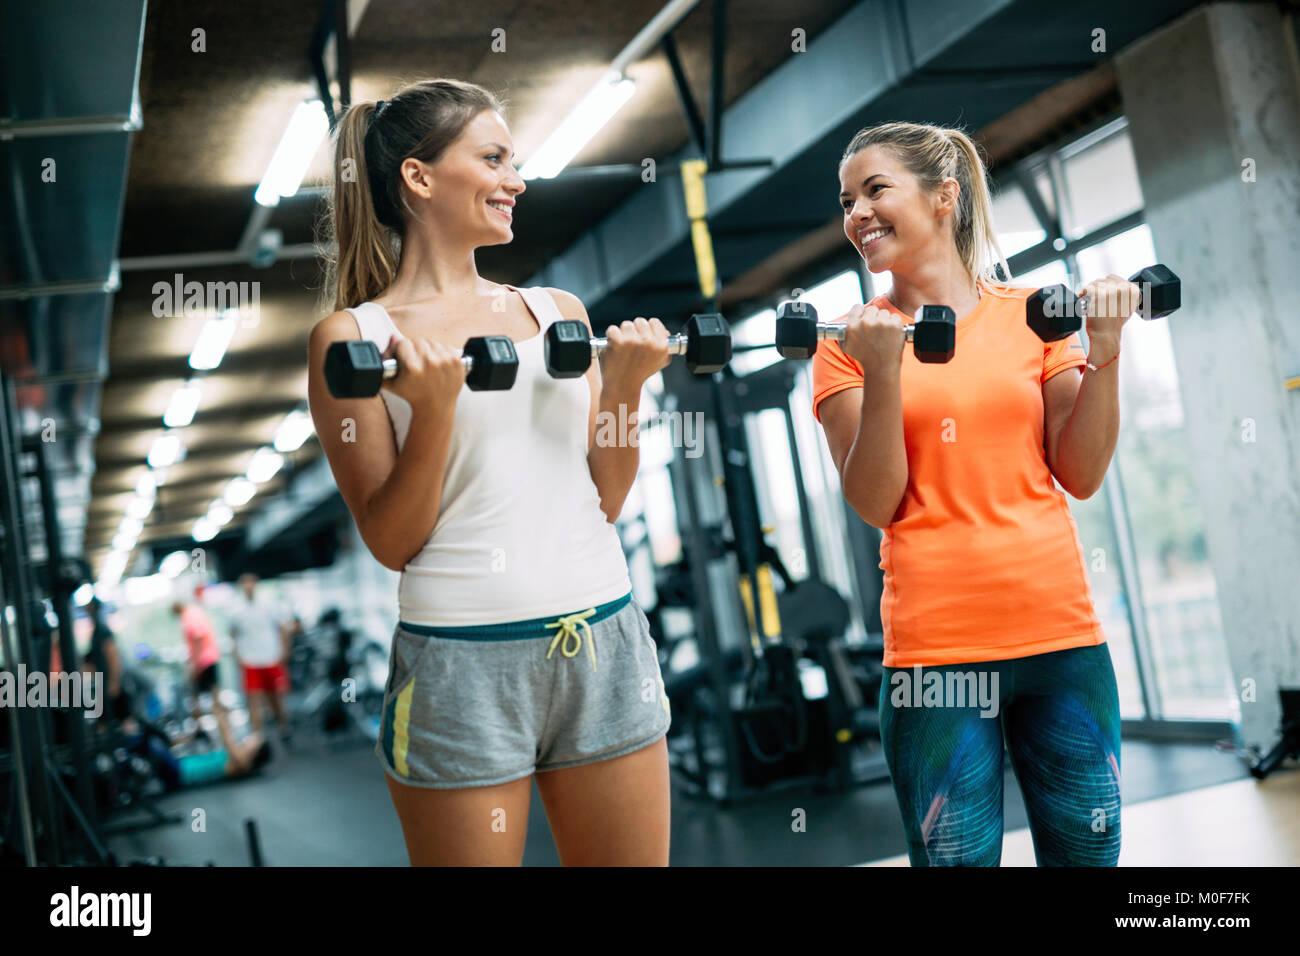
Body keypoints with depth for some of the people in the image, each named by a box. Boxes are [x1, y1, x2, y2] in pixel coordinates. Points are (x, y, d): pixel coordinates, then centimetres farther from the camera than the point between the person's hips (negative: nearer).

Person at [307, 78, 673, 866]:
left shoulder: (558, 311, 11)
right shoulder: (354, 337, -1)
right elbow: (391, 542, -5)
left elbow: (605, 504, 12)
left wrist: (624, 389, -1)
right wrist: (435, 409, -16)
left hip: (606, 643, 4)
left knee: (634, 856, 13)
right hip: (463, 660, -4)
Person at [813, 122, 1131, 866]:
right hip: (936, 645, -2)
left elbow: (1081, 475, 4)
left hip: (1064, 632, 2)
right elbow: (877, 504, -6)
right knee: (958, 855, 3)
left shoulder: (1033, 312, 7)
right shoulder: (852, 340, 3)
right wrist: (881, 373, -16)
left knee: (1088, 849, 10)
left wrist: (1103, 350, -5)